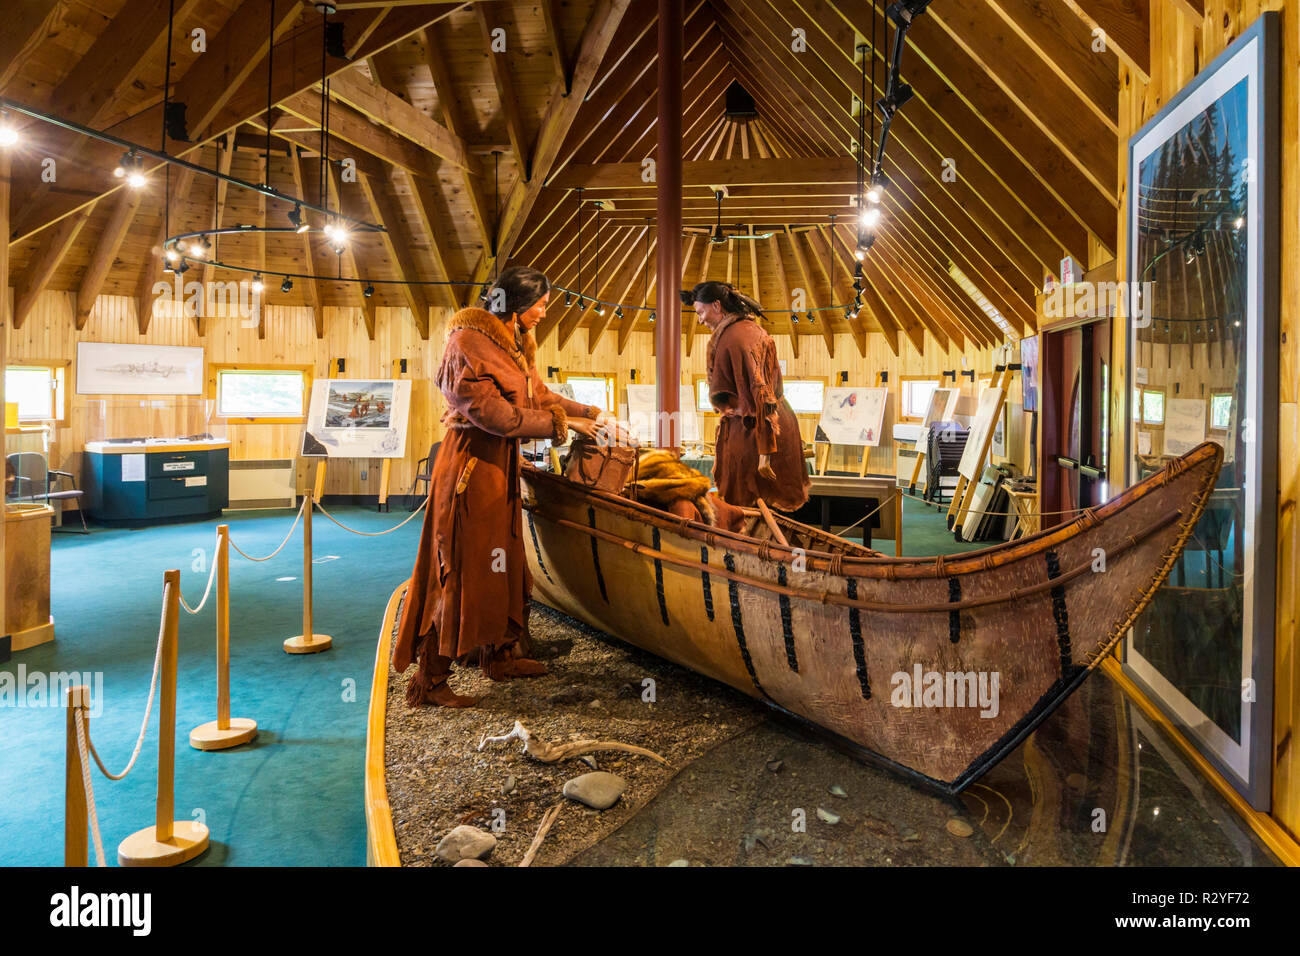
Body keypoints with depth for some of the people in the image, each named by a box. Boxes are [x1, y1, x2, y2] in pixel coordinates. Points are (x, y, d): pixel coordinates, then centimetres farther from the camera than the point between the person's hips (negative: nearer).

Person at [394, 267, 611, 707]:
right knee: (462, 570, -5)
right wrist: (561, 423, -17)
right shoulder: (468, 341, -16)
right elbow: (491, 412, -23)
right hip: (471, 461, -9)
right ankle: (428, 682, 6)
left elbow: (539, 395, 17)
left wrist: (590, 413, 8)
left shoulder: (514, 344, 12)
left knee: (500, 563, 16)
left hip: (500, 463, 9)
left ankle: (499, 655, 31)